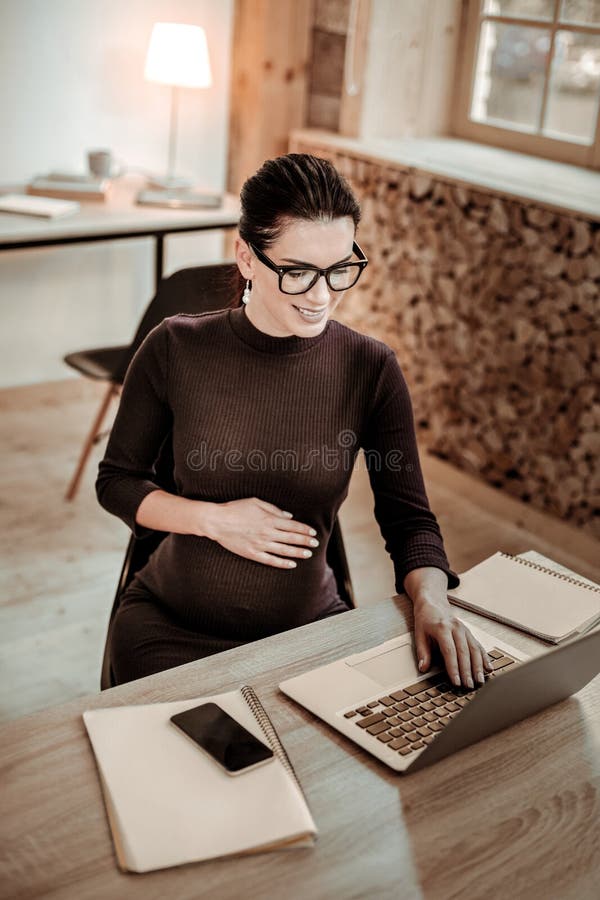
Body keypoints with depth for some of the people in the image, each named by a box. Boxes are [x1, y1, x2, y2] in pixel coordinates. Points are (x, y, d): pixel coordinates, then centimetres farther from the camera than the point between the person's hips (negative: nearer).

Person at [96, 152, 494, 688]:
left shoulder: (371, 370, -9)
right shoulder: (176, 351, -10)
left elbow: (408, 518, -3)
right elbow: (116, 482, 2)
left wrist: (430, 598, -23)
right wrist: (212, 519, -15)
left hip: (309, 626, 2)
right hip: (170, 624, -1)